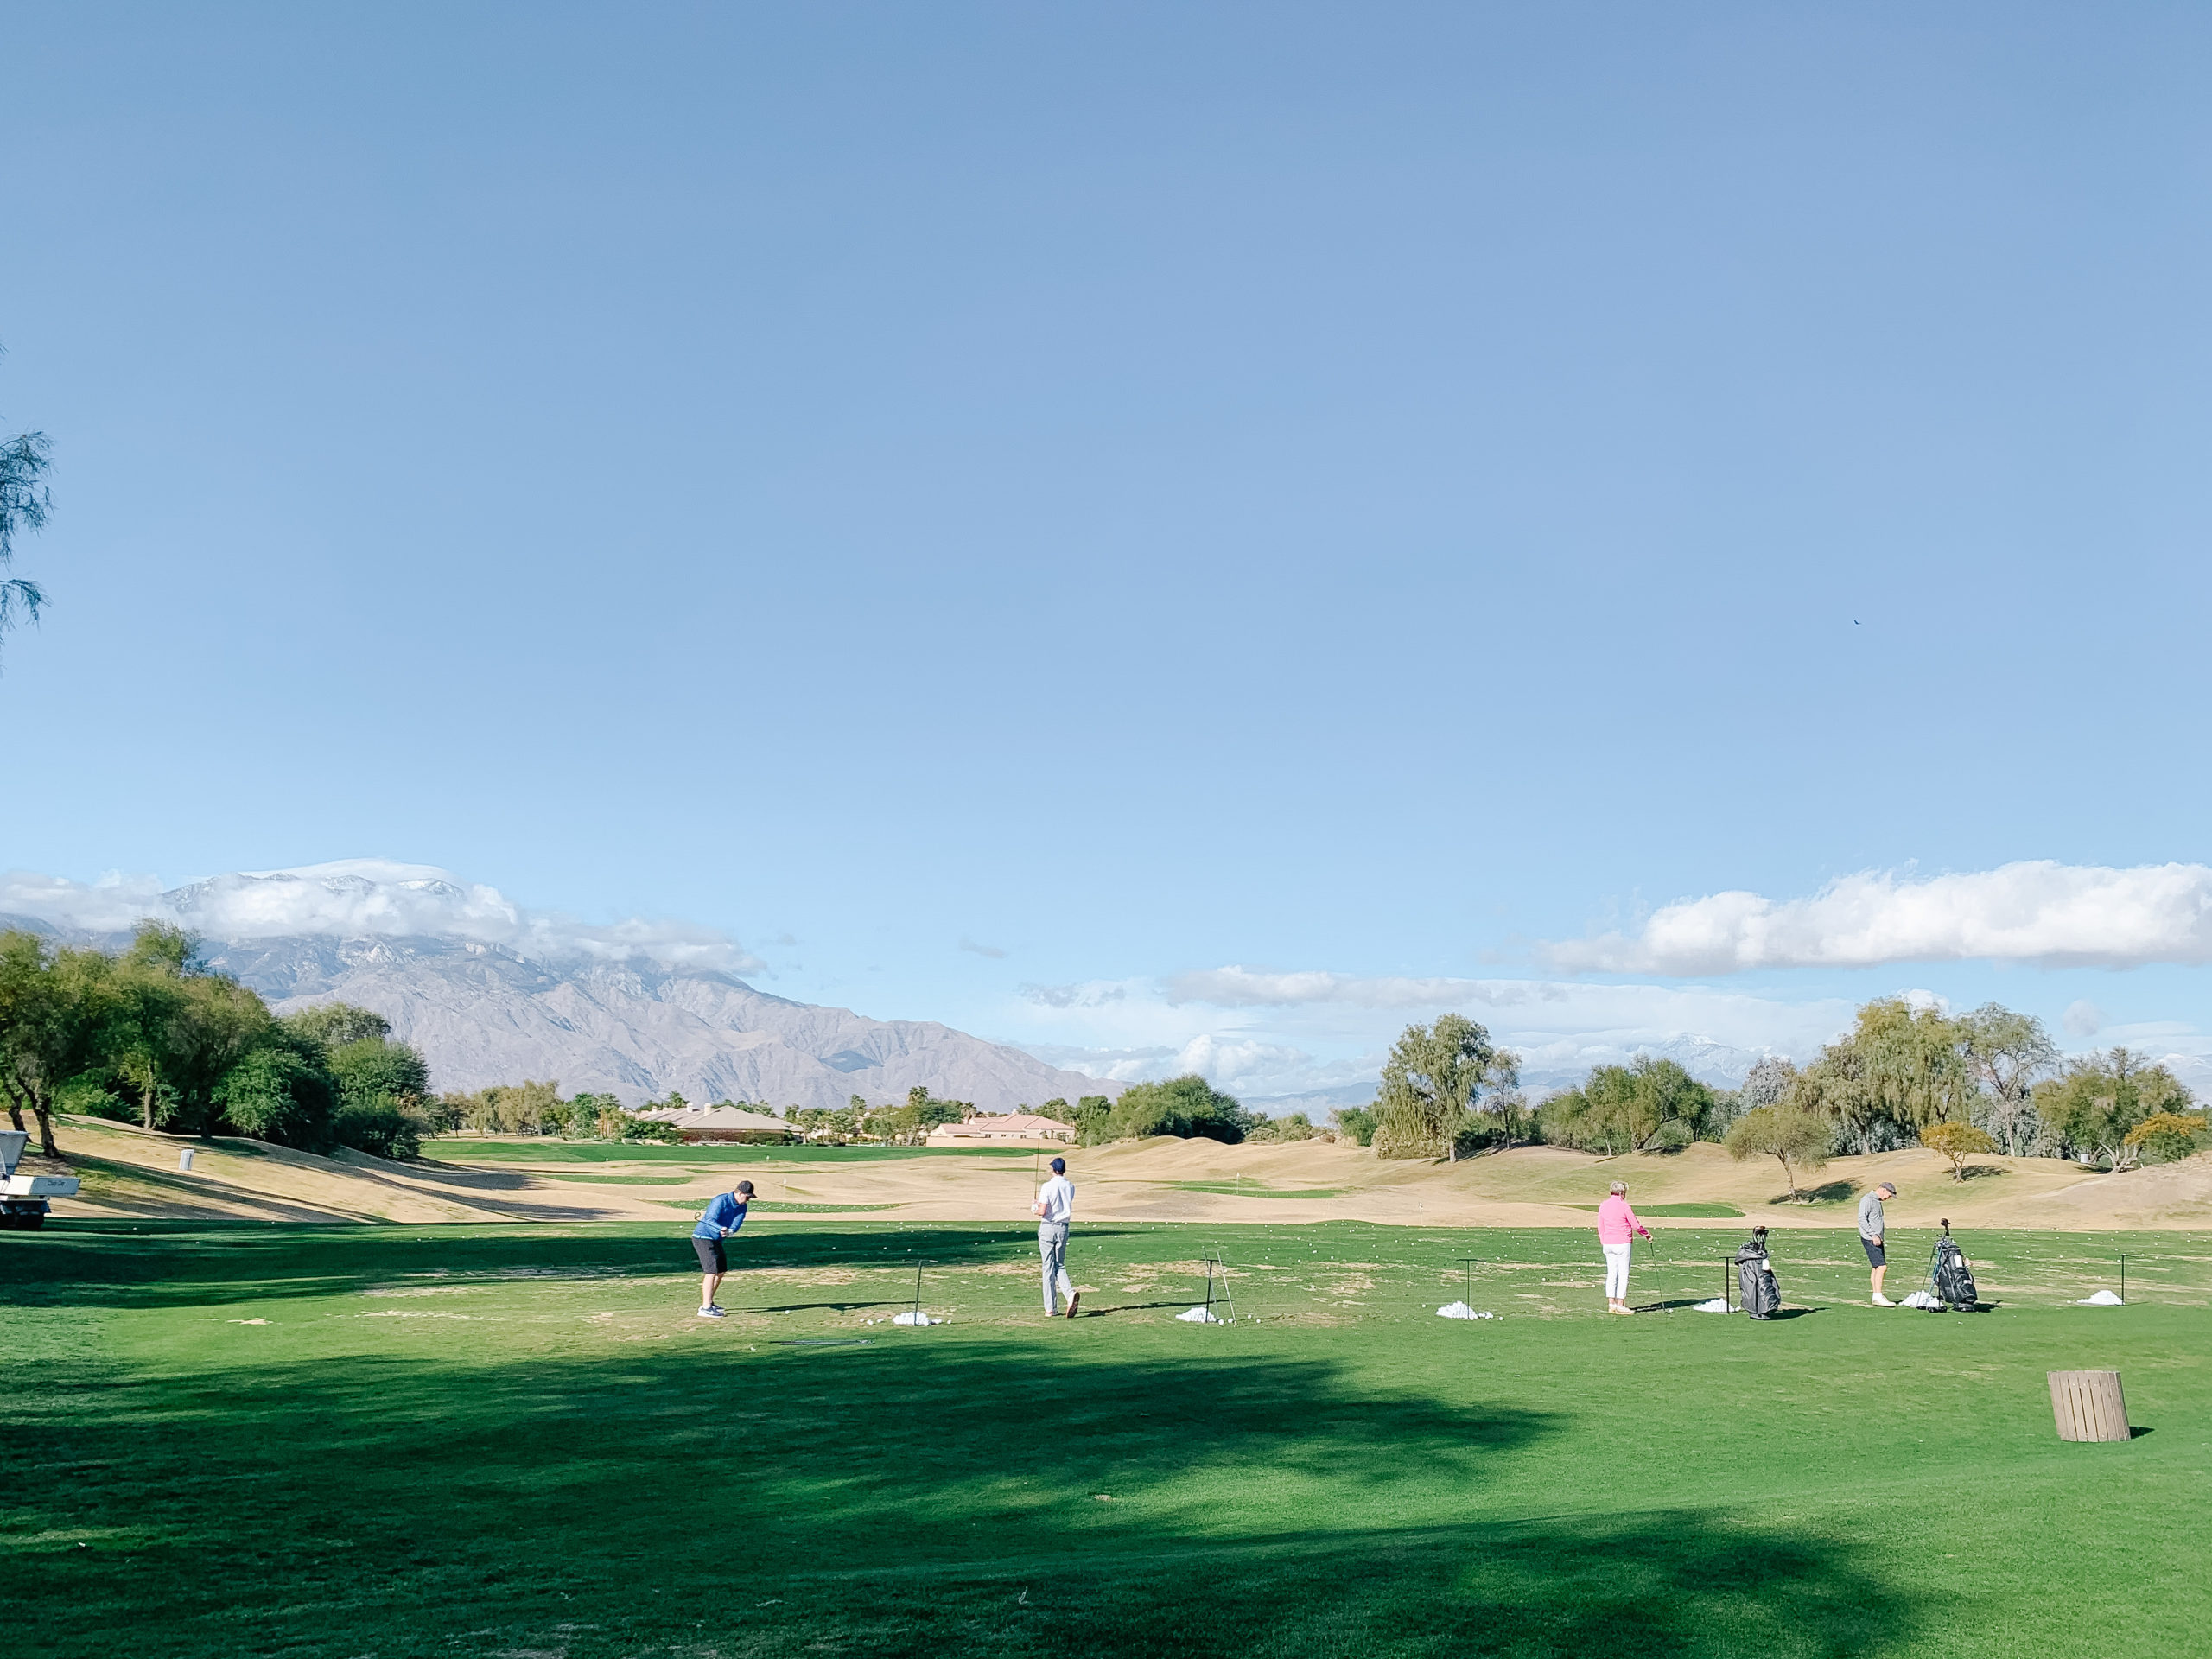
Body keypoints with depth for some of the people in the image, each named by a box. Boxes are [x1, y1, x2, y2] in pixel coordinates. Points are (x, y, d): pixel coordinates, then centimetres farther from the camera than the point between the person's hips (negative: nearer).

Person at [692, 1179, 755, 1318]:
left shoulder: (741, 1207, 3)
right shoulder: (721, 1200, -20)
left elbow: (736, 1225, -10)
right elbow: (711, 1220, -28)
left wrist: (728, 1232, -33)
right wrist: (721, 1229, -45)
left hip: (716, 1240, 9)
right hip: (703, 1237, -9)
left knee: (721, 1271, 17)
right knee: (712, 1271, -18)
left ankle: (708, 1303, 30)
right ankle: (706, 1309, -23)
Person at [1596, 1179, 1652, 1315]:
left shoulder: (1603, 1206, 6)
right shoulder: (1624, 1206, -12)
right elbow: (1636, 1226, -7)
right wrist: (1647, 1233, 11)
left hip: (1608, 1244, 6)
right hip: (1622, 1244, -6)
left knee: (1611, 1273, 9)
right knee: (1623, 1274, 0)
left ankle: (1611, 1304, 8)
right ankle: (1620, 1305, -1)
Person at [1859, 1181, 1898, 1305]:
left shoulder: (1877, 1201, 19)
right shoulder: (1867, 1200, -11)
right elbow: (1862, 1219, -18)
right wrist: (1873, 1235, -21)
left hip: (1877, 1239, 10)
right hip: (1870, 1239, -10)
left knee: (1876, 1268, 9)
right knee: (1881, 1267, -14)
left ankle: (1876, 1297, 11)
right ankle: (1878, 1297, -16)